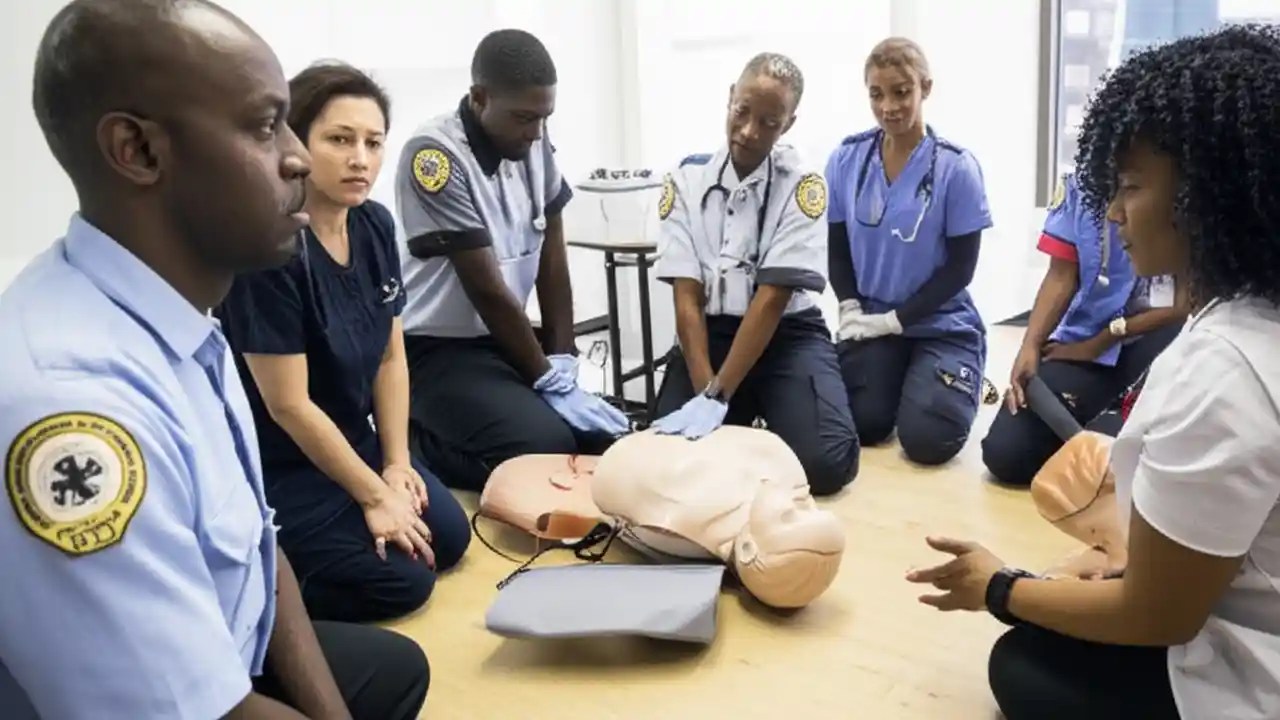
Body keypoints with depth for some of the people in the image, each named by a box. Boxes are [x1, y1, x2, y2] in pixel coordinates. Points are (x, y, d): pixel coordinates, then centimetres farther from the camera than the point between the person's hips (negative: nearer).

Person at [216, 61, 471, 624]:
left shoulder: (376, 226, -3)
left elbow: (390, 356, 5)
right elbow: (288, 405, -22)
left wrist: (396, 464, -1)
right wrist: (374, 495, -15)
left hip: (349, 438, 8)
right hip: (273, 463, -8)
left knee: (448, 537, 3)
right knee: (401, 580, -11)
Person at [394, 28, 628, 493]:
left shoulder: (534, 144, 0)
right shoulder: (435, 155, -21)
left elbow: (551, 260, 3)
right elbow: (487, 290, -21)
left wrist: (563, 364, -6)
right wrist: (550, 381, -15)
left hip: (505, 338, 8)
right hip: (439, 350, -7)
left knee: (606, 435, -4)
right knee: (546, 445, -26)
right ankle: (420, 444, 0)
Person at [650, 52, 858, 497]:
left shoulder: (801, 185, -9)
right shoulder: (686, 181, -1)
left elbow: (772, 300, -16)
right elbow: (687, 299, -7)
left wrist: (718, 396, -25)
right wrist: (704, 392, -21)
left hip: (787, 334, -1)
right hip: (710, 333, 2)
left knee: (825, 461, -24)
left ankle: (762, 429, 12)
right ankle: (744, 422, 12)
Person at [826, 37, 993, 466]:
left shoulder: (956, 167, -11)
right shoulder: (846, 159, -1)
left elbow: (960, 266, -9)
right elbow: (836, 247, 6)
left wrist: (894, 319, -15)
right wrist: (851, 310, -9)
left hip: (940, 326, -2)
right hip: (870, 320, 3)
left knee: (926, 440, -17)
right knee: (862, 426, -13)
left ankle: (959, 384, 17)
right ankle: (898, 379, 21)